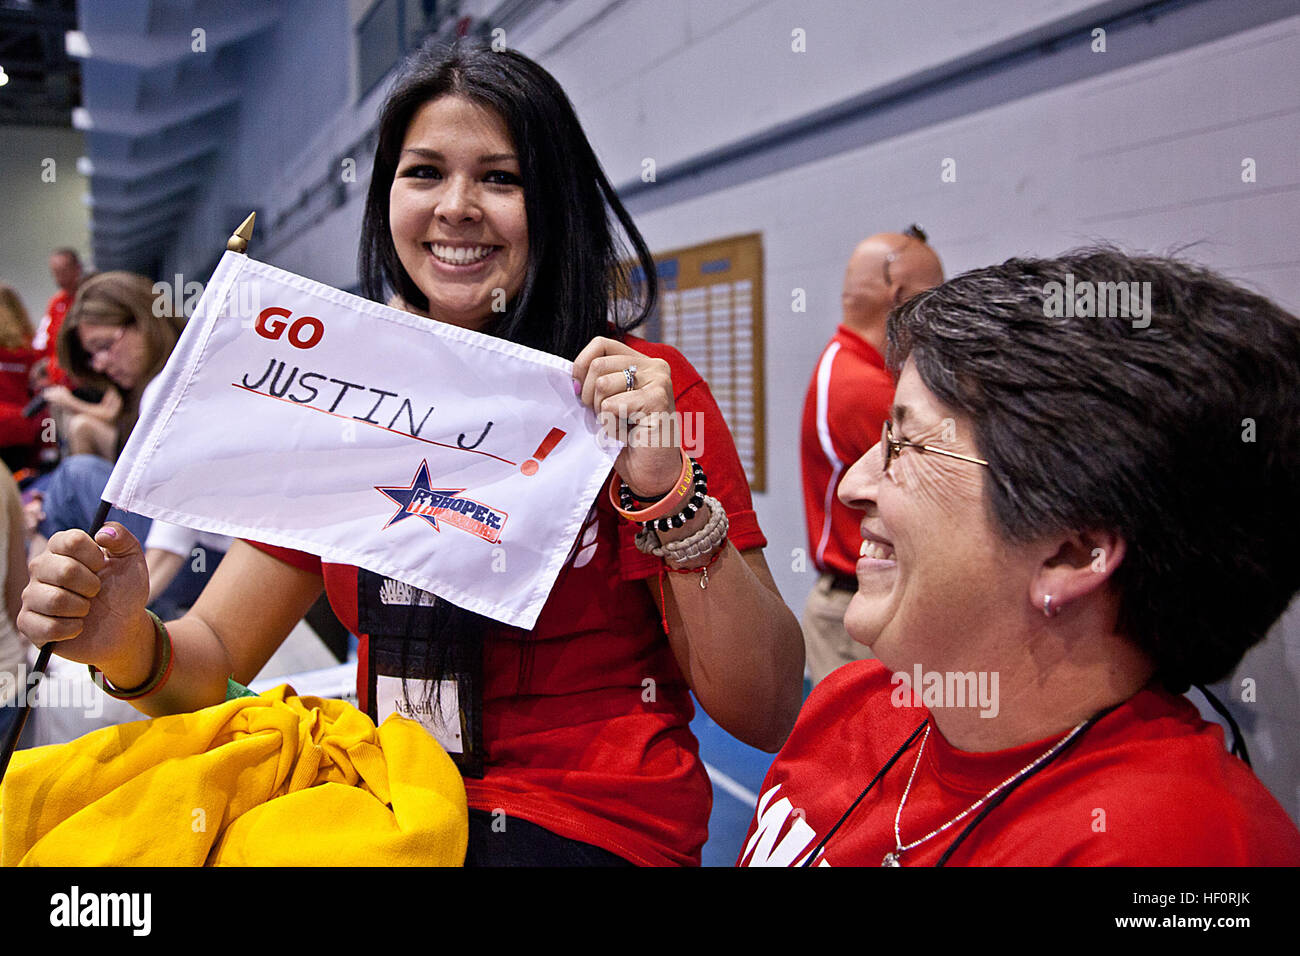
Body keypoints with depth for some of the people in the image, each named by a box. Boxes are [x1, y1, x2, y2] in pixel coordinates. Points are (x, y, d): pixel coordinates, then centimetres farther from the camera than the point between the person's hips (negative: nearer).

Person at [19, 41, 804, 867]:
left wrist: (668, 489, -23)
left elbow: (765, 715, -11)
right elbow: (214, 664, 6)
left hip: (590, 826, -4)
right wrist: (125, 643, -16)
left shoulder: (644, 391, -8)